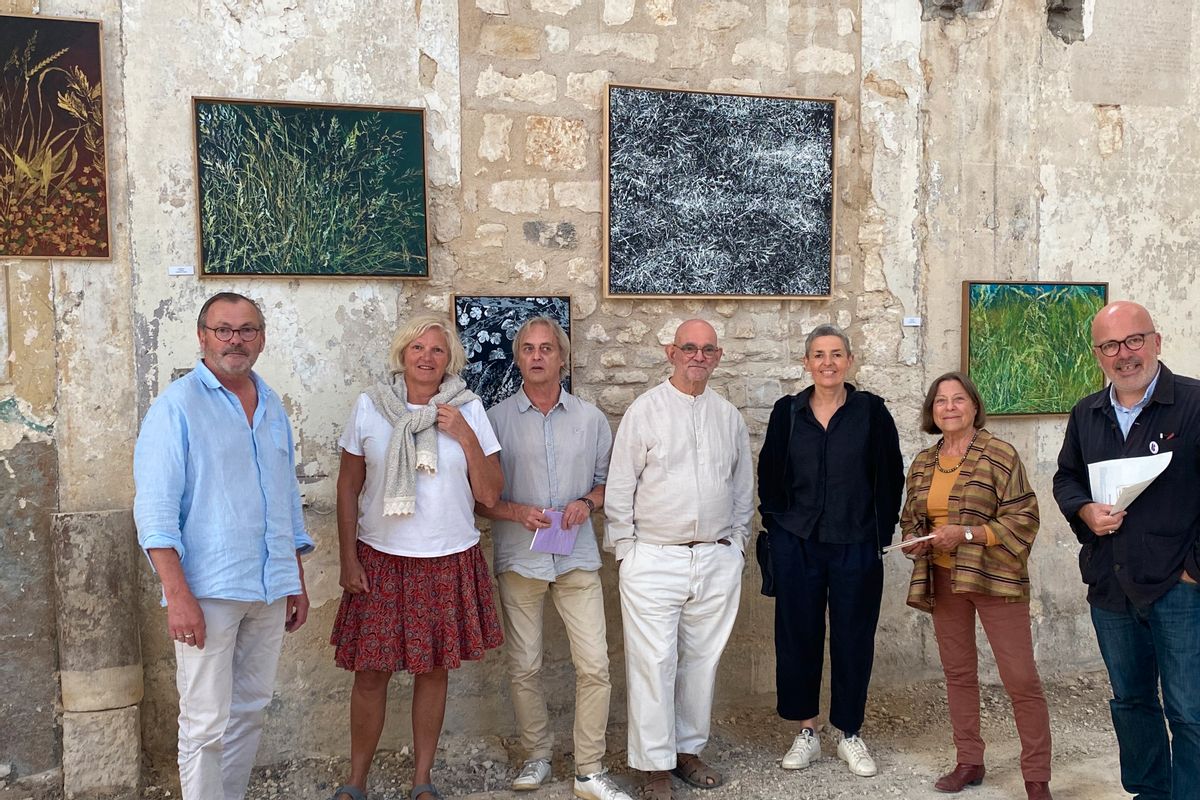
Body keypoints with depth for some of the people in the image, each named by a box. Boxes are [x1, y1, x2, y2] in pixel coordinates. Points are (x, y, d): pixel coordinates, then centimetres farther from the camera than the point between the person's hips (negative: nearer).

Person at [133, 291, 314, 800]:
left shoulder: (273, 408, 13)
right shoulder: (178, 405, -5)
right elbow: (155, 509, -12)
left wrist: (298, 583, 16)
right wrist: (178, 595, -19)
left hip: (271, 589, 6)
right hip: (209, 591, -6)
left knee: (249, 711, 14)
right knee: (206, 724, -1)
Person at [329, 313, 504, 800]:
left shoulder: (468, 410, 0)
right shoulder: (369, 405, 0)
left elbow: (489, 495, -2)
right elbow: (348, 486, 4)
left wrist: (466, 437, -13)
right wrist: (348, 558, -1)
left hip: (450, 562, 1)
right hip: (380, 559, 0)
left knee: (435, 669, 9)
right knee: (370, 672, 3)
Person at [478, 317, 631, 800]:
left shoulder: (590, 419, 6)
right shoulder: (497, 418, 0)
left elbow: (607, 480, 13)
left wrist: (588, 502, -7)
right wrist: (516, 512, -15)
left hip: (577, 558, 1)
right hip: (519, 557, -1)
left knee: (594, 665, -3)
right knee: (524, 668, 7)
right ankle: (537, 757, 27)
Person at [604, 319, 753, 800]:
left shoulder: (729, 417, 10)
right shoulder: (645, 410, -1)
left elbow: (743, 489, 17)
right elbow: (619, 487, -2)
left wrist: (736, 544, 12)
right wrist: (626, 549, -4)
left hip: (717, 561, 4)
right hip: (654, 559, -4)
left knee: (702, 661, 12)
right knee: (653, 663, -2)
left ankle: (689, 750, 27)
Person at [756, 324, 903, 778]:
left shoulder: (871, 411, -1)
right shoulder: (788, 412, 2)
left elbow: (889, 476, 1)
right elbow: (770, 473, 8)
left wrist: (882, 533, -1)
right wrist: (776, 525, 3)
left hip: (856, 546, -1)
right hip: (797, 544, 1)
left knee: (853, 639, 7)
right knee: (798, 636, 7)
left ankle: (850, 736, 24)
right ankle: (806, 733, 22)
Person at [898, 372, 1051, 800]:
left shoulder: (1000, 455, -7)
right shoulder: (922, 463, 10)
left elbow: (1023, 519, -11)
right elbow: (909, 519, 19)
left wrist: (966, 534, -19)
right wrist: (915, 541, -3)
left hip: (993, 578, -5)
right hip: (943, 580, 5)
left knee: (1021, 680, -4)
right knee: (957, 673, 12)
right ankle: (968, 762, 25)